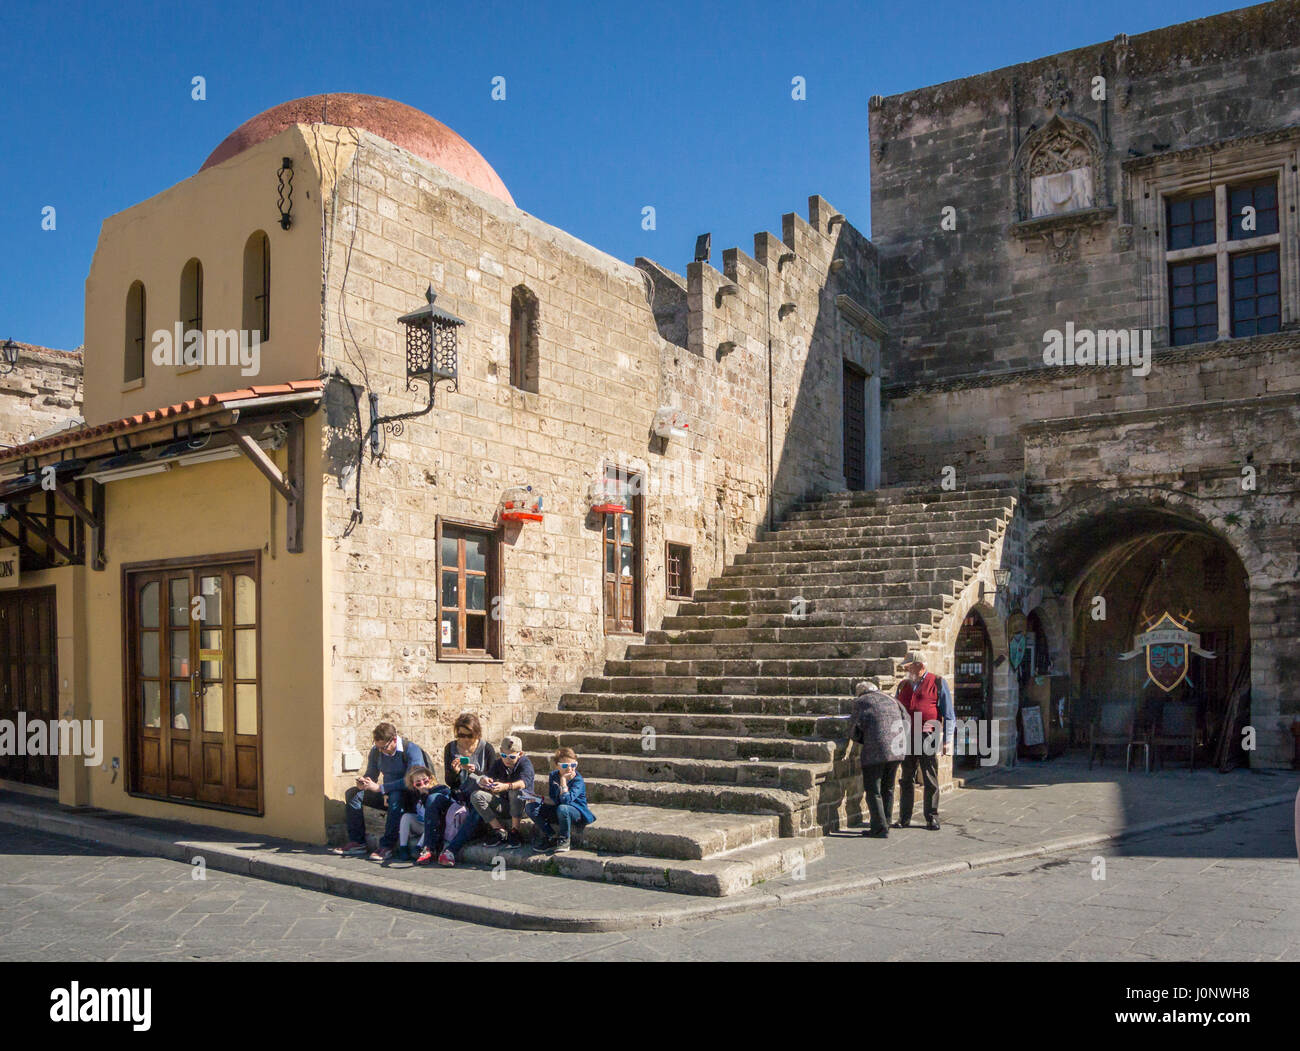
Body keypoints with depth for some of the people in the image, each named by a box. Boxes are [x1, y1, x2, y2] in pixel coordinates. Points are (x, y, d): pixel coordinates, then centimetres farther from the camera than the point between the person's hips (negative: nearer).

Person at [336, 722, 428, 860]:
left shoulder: (411, 749, -19)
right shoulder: (376, 751, 2)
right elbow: (371, 774, 14)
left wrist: (379, 788, -30)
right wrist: (362, 783, -13)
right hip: (388, 795, 7)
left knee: (395, 796, -40)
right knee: (352, 794, -2)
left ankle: (387, 846, -36)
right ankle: (357, 842, -6)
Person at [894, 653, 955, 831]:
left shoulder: (937, 683, 1)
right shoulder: (903, 685, 16)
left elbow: (948, 715, 0)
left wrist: (947, 741, -6)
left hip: (927, 737, -4)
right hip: (906, 738, 4)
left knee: (930, 779, 0)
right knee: (906, 778, 6)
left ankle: (932, 818, 8)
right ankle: (904, 817, 12)